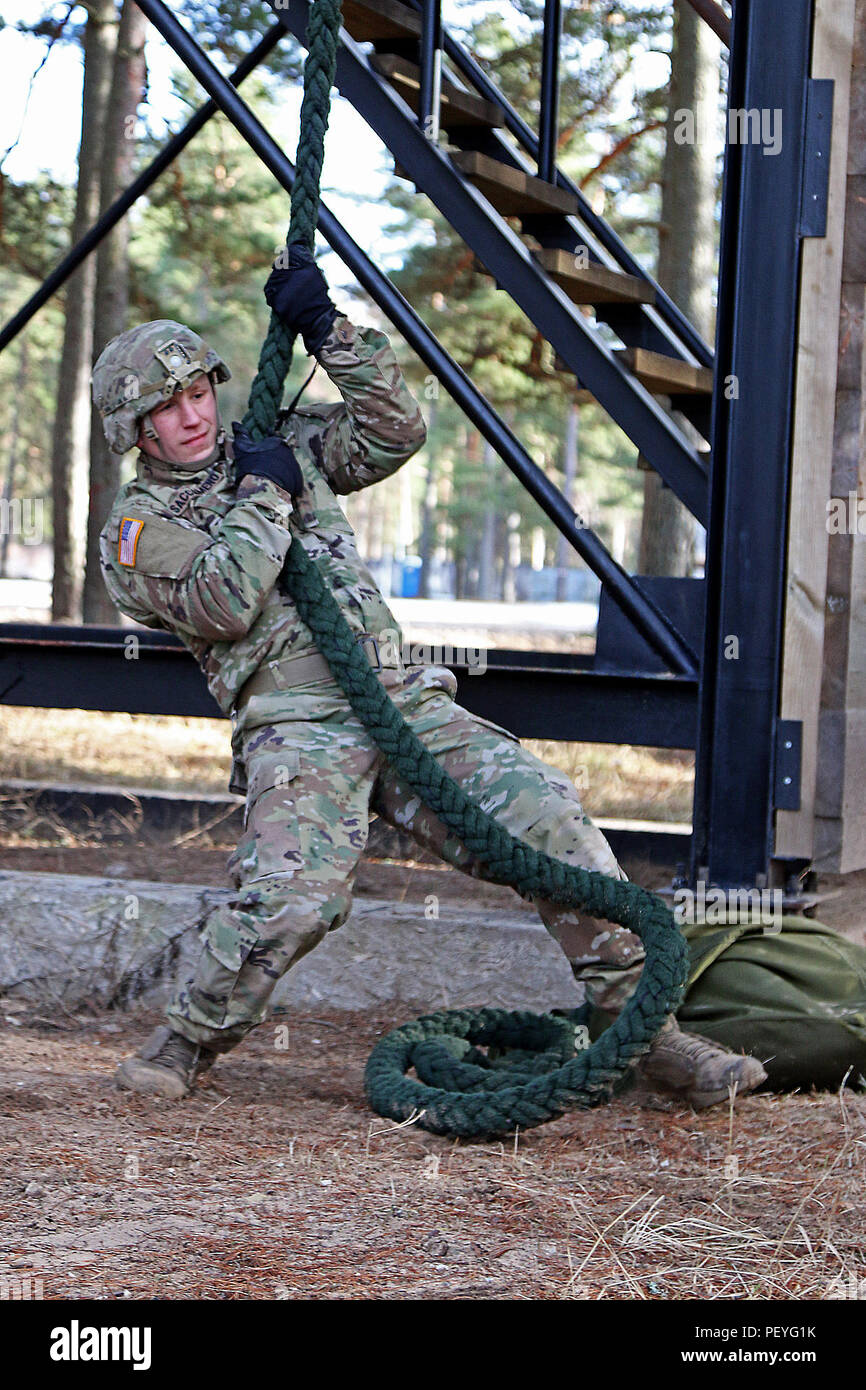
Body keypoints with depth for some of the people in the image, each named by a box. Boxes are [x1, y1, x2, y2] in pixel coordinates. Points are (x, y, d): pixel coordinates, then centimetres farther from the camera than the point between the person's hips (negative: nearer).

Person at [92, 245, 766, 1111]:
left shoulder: (283, 443, 22)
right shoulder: (137, 529, 7)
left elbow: (394, 432, 14)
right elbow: (219, 605, -11)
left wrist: (327, 331, 7)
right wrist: (264, 495, -3)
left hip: (403, 698, 5)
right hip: (296, 725, -5)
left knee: (552, 819, -11)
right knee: (291, 895, -30)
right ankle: (187, 1040, -3)